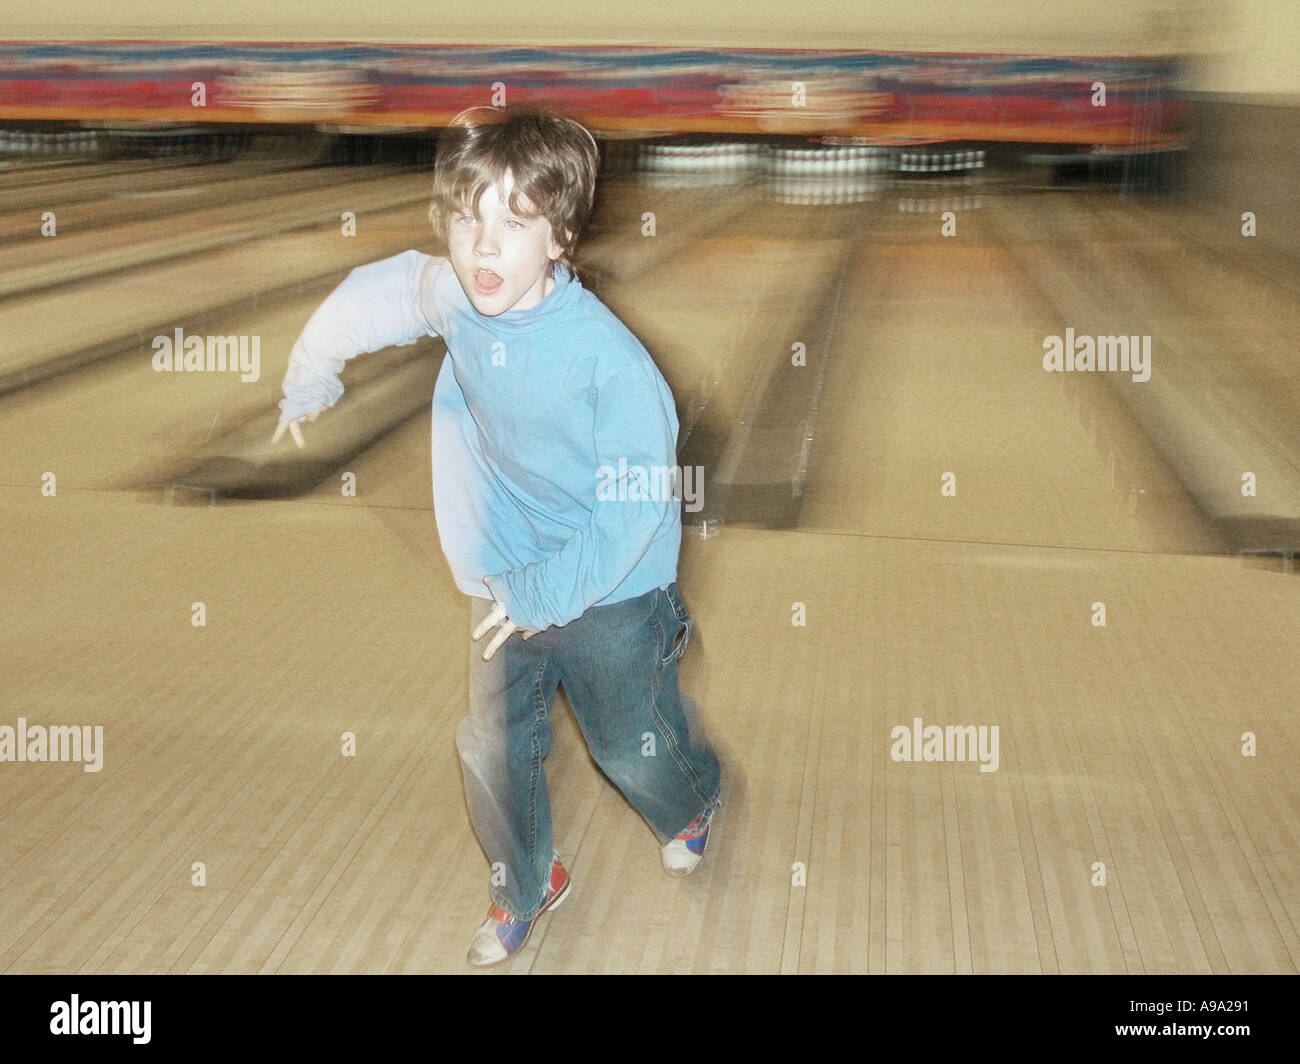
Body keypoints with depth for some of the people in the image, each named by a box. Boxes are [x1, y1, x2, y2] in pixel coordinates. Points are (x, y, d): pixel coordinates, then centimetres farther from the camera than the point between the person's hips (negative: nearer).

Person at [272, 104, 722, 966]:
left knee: (633, 748, 15)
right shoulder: (448, 296, -13)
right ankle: (525, 887, 39)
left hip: (612, 597, -4)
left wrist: (543, 596, -23)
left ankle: (695, 804, 52)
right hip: (507, 587, 5)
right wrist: (309, 378, 22)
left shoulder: (610, 360, -31)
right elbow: (372, 295, 10)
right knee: (493, 748, 12)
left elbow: (638, 505, -26)